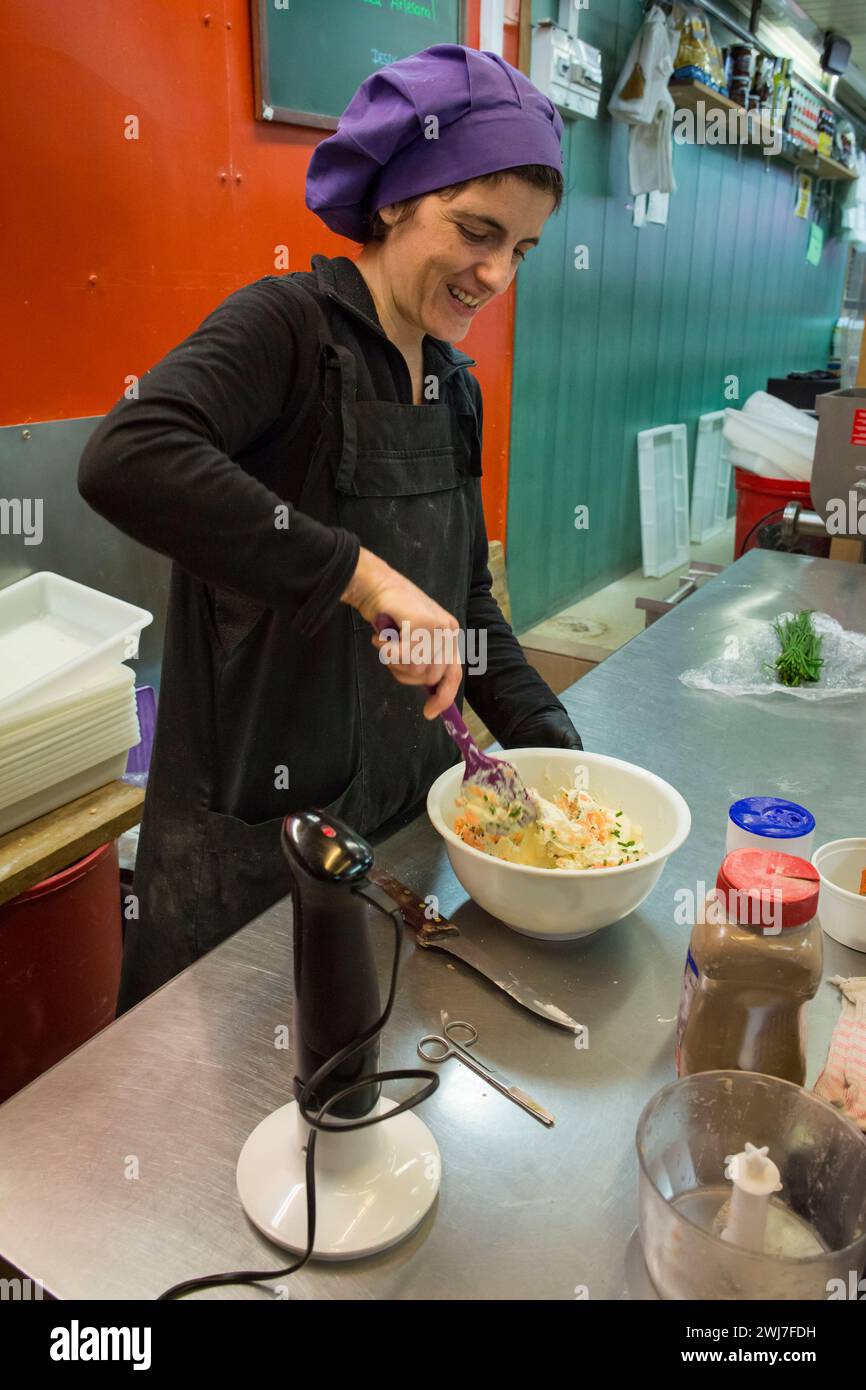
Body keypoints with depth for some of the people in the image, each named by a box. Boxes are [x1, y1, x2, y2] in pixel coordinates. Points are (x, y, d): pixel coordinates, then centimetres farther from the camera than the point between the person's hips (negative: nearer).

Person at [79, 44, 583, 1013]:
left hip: (407, 796, 7)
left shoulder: (454, 387, 9)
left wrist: (551, 745, 6)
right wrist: (363, 572, -33)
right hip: (256, 830, -6)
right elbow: (125, 460, -33)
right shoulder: (289, 325, -14)